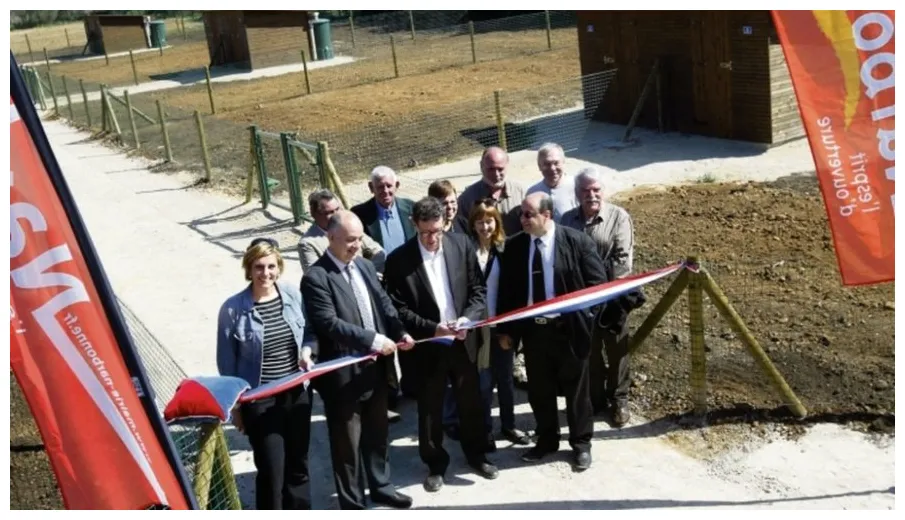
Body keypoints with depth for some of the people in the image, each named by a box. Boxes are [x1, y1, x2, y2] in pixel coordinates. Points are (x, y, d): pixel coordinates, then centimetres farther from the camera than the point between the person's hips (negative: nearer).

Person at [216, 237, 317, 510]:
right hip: (259, 401, -4)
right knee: (271, 470, -1)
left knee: (298, 464, 18)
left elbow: (310, 332, 11)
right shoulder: (233, 308, -14)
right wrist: (234, 405, -3)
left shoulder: (293, 294, -4)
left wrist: (308, 350, -11)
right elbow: (227, 362, -6)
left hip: (298, 394, 4)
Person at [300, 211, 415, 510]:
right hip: (343, 375, -7)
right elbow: (329, 323, -24)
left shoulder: (365, 266, 8)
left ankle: (381, 487, 41)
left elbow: (384, 303, 10)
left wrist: (399, 332, -8)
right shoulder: (316, 277, -16)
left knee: (378, 433, 22)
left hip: (375, 368, 7)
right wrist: (372, 339, -27)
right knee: (347, 443, 9)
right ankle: (352, 503, 25)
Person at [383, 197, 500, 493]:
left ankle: (476, 455, 38)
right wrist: (432, 328, -23)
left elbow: (478, 288, 0)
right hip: (427, 345, -2)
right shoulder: (399, 260, -12)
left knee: (471, 402, 17)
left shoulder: (461, 245, -4)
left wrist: (468, 318, -17)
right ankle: (435, 465, 30)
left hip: (463, 341, 2)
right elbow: (399, 308, -12)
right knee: (430, 409, 11)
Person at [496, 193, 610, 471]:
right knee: (539, 391, 14)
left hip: (569, 329, -3)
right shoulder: (514, 246, 1)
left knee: (576, 390, 11)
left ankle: (581, 444, 28)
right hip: (532, 330, 3)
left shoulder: (577, 241, -10)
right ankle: (546, 440, 33)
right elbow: (507, 290, 6)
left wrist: (583, 315, -16)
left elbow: (598, 282, -6)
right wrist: (505, 329, 5)